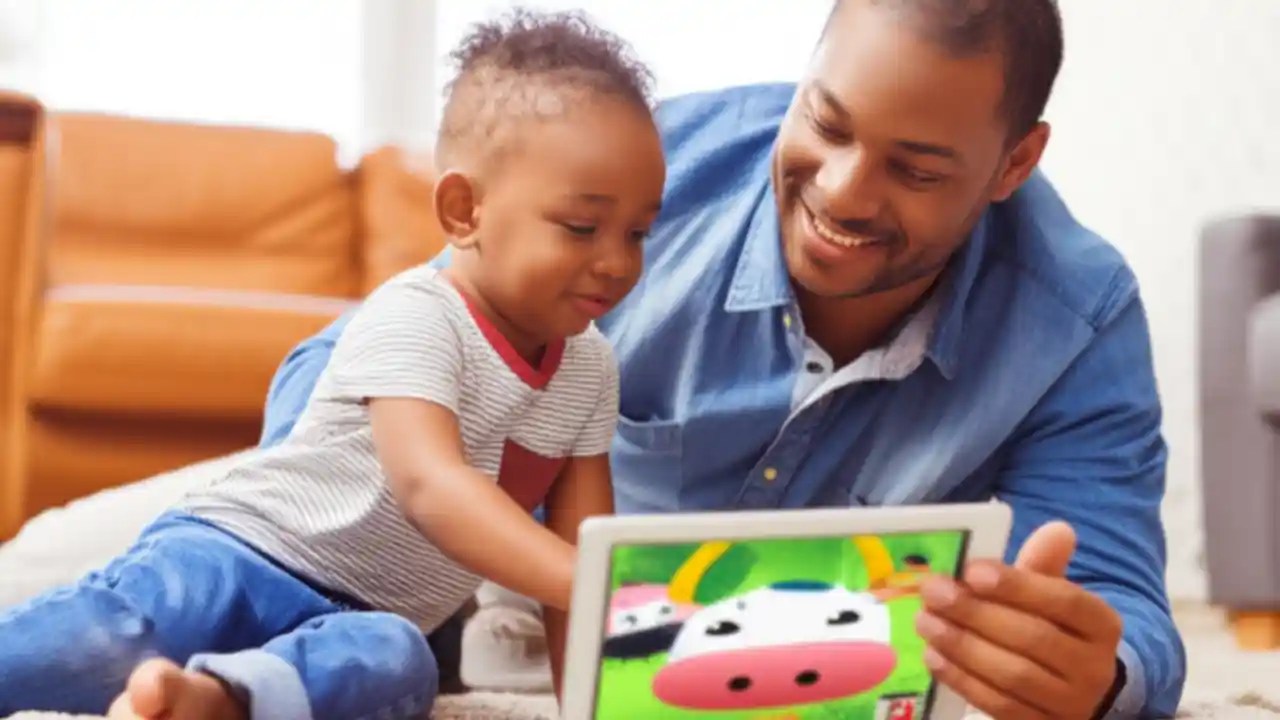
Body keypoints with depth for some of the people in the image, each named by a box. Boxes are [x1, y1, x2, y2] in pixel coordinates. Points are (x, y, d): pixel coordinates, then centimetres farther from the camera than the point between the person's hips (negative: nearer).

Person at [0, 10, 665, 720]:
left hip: (358, 613, 5)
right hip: (241, 552, -5)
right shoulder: (416, 317, -17)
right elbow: (431, 486, -34)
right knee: (116, 636, -36)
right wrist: (590, 589, -46)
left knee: (400, 661, -33)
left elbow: (580, 546, 8)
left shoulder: (590, 368, 5)